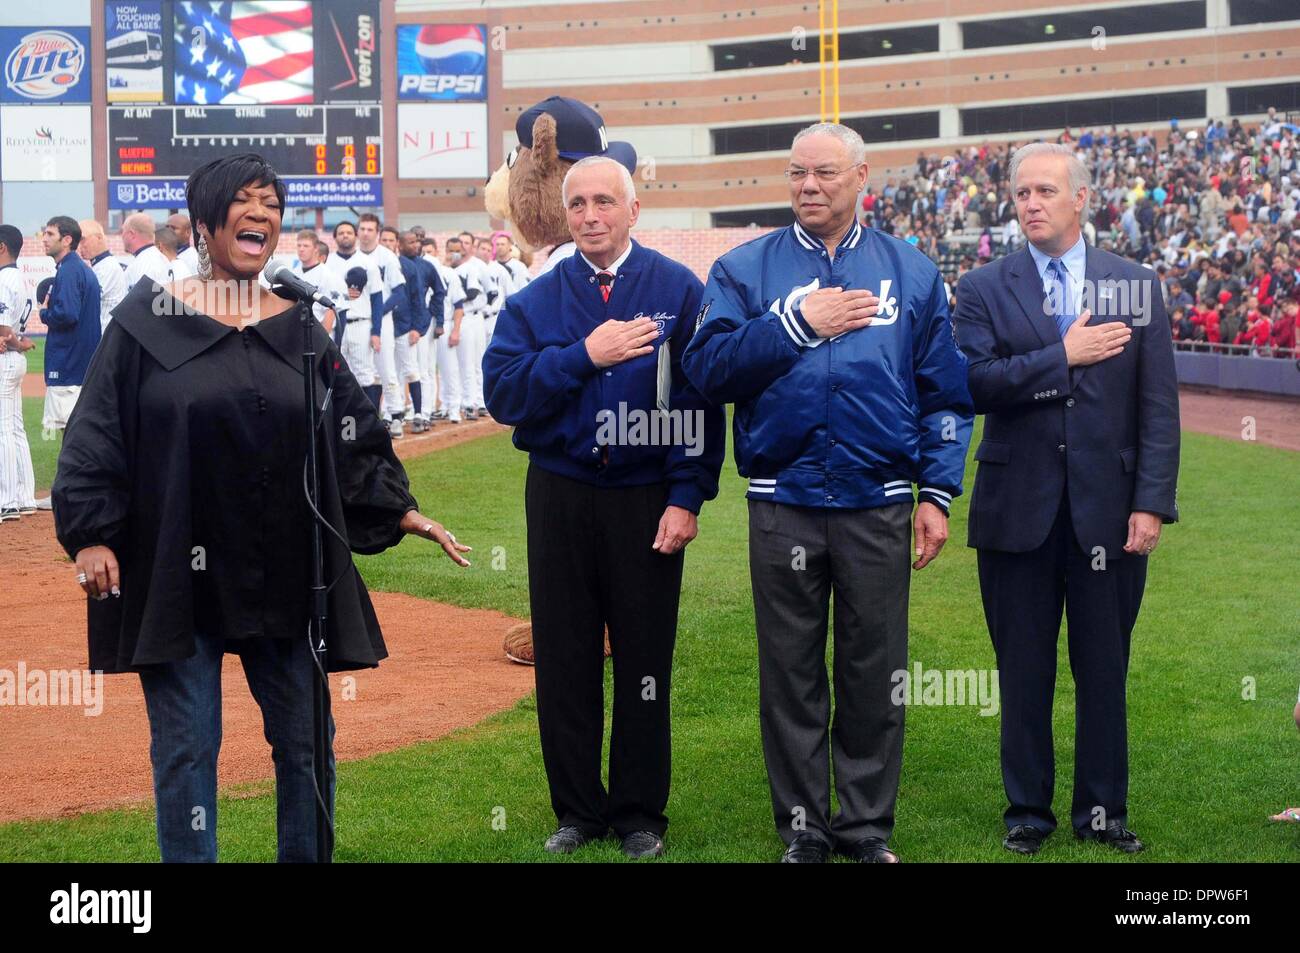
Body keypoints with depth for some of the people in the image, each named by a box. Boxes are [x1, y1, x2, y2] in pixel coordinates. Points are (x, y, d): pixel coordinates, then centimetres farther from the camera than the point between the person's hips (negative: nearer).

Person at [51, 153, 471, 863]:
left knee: (306, 743, 6)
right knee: (186, 749, 1)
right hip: (177, 572, -3)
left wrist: (399, 511, 5)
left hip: (285, 577, 3)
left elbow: (354, 438, 13)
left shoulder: (298, 328, 9)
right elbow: (96, 434, -2)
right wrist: (90, 534, -10)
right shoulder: (147, 319, 0)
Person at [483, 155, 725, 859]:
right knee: (564, 661, 8)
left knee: (645, 661, 5)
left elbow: (700, 400, -6)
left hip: (647, 502, -2)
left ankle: (640, 816, 17)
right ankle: (577, 810, 20)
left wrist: (686, 498, -12)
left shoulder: (679, 291, -1)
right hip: (559, 500, 2)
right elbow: (502, 392, -7)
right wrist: (582, 356, -17)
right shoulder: (536, 300, 5)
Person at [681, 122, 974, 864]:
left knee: (875, 671, 6)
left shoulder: (912, 271, 8)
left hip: (879, 505, 0)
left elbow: (945, 393, 7)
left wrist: (937, 494, 0)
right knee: (792, 674, 7)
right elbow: (707, 367, -8)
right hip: (783, 504, 0)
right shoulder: (746, 268, 5)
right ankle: (803, 828, 18)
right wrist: (797, 325, -14)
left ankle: (868, 827, 17)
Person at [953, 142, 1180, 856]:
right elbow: (972, 386, -13)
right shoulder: (984, 289, 2)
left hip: (1108, 509, 1)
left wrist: (1153, 501, -8)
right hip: (1017, 509, 0)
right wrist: (1063, 354, -17)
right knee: (1023, 669, 8)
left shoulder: (1135, 285, 4)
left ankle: (1102, 811, 20)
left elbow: (1158, 403, 0)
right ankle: (1028, 809, 21)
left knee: (1104, 669, 8)